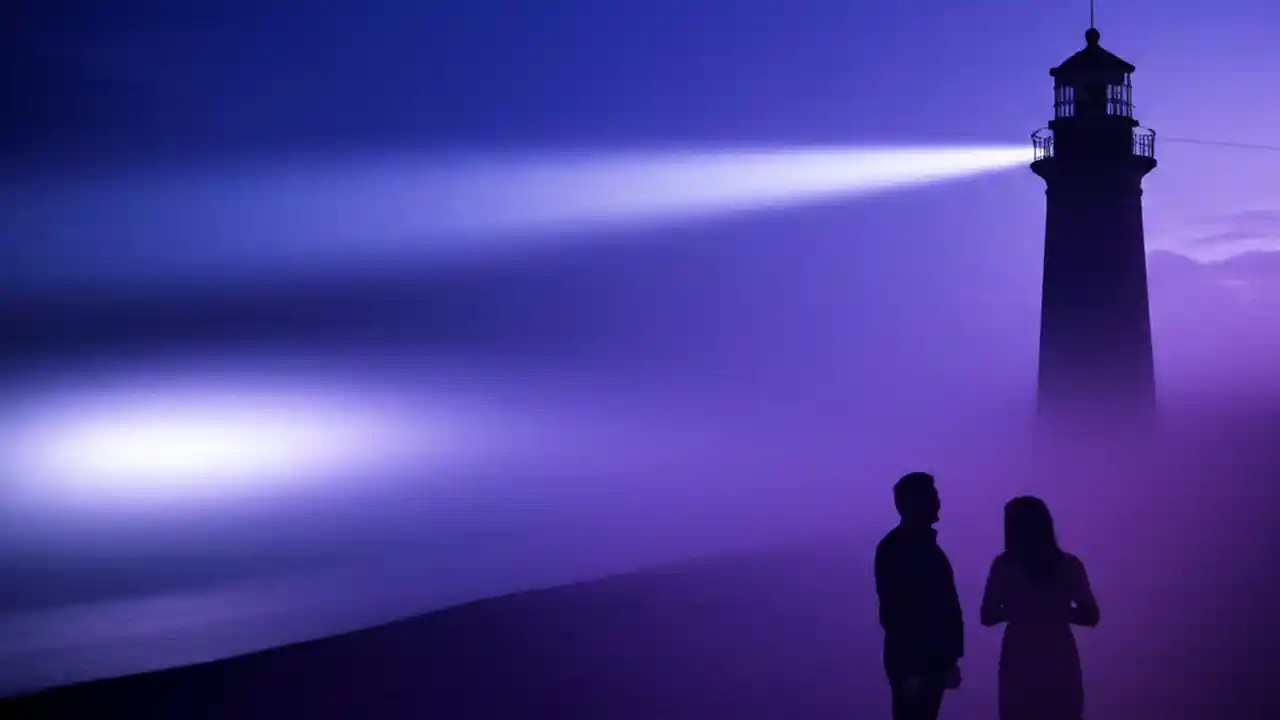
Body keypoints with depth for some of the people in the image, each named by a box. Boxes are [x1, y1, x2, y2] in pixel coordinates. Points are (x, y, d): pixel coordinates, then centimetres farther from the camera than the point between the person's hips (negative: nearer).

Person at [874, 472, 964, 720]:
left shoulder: (925, 545, 13)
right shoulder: (894, 549, -12)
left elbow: (944, 604, 13)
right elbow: (894, 611, -17)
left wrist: (949, 658, 11)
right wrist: (909, 669, -20)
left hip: (931, 658, 8)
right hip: (911, 662, -8)